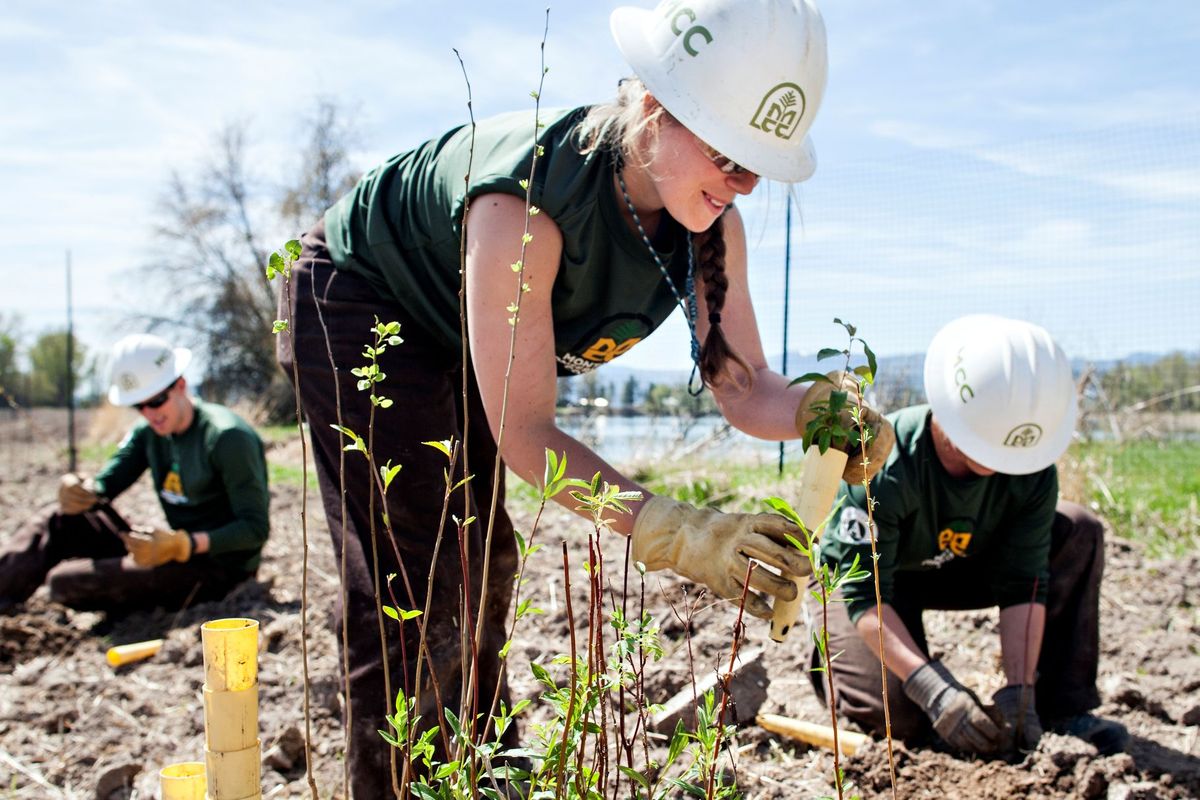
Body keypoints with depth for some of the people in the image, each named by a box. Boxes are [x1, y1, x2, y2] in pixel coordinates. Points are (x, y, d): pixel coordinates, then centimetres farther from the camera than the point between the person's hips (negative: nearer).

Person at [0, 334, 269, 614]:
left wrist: (183, 545, -32)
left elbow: (255, 529, -20)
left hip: (219, 568, -8)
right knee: (58, 521, 4)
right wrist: (77, 492, -21)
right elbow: (102, 486, 4)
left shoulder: (228, 437, -18)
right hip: (181, 552, 8)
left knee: (66, 582, -18)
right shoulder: (149, 433, 8)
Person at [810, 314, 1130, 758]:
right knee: (897, 716, -28)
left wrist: (1018, 689, -30)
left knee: (1079, 531, -15)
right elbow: (864, 594, -35)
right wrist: (936, 689, -46)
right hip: (860, 572, -5)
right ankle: (835, 655, 8)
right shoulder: (881, 469, -37)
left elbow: (1023, 585, -19)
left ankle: (1062, 707, -8)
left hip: (959, 567, 5)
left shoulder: (1031, 469, -23)